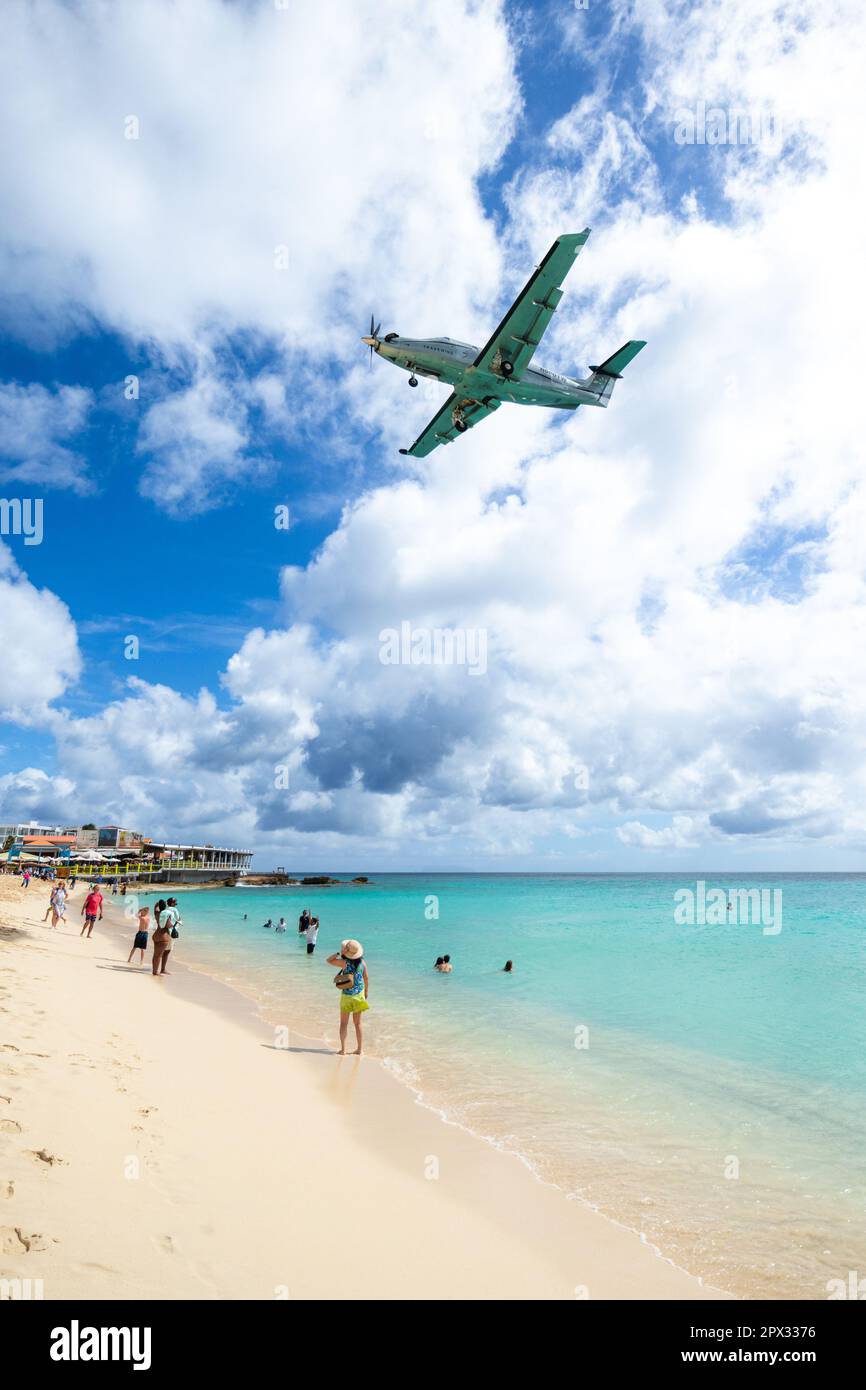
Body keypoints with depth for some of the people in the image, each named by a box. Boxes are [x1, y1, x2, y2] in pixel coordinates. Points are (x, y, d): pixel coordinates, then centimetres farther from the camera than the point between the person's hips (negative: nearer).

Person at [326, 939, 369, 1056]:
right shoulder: (362, 962, -7)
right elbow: (366, 978, 2)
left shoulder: (345, 962, -17)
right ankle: (360, 1049, 16)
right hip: (359, 994, 3)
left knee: (344, 1023, 10)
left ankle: (343, 1049, 12)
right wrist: (366, 991, 16)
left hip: (346, 995, -3)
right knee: (358, 1023, 13)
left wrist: (339, 953, -15)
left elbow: (329, 960, -7)